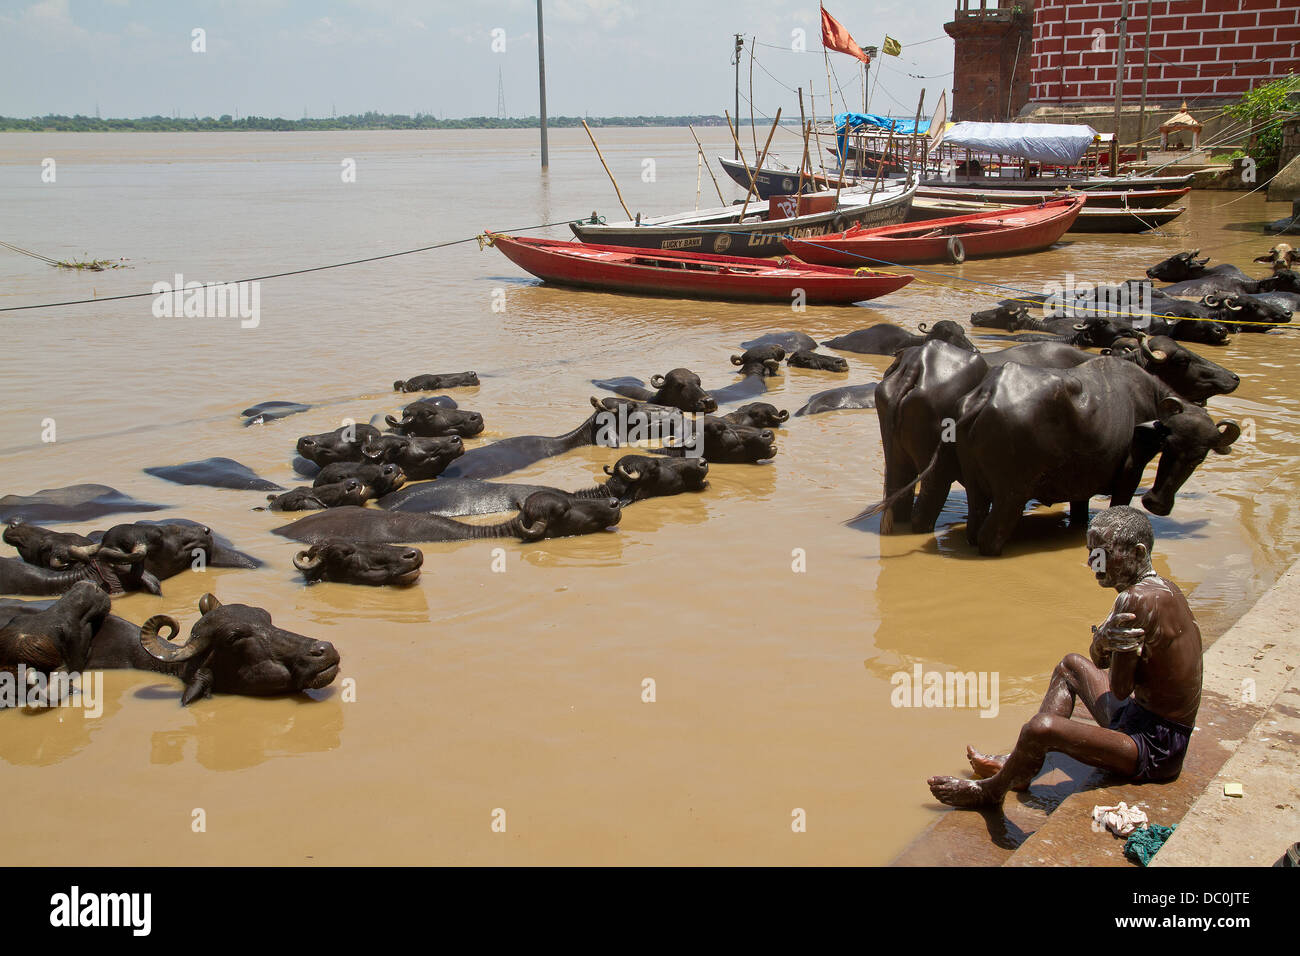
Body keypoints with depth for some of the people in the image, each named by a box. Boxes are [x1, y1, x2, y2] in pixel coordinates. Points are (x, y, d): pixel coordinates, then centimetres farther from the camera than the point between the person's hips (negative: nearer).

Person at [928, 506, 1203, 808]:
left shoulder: (1136, 600, -27)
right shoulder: (1161, 587, 6)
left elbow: (1120, 690, -22)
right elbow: (1100, 661, 7)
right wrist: (1104, 638, -14)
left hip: (1155, 748, -11)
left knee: (1041, 728, -29)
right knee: (1071, 665, 28)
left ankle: (991, 790, 3)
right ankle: (1021, 767, 23)